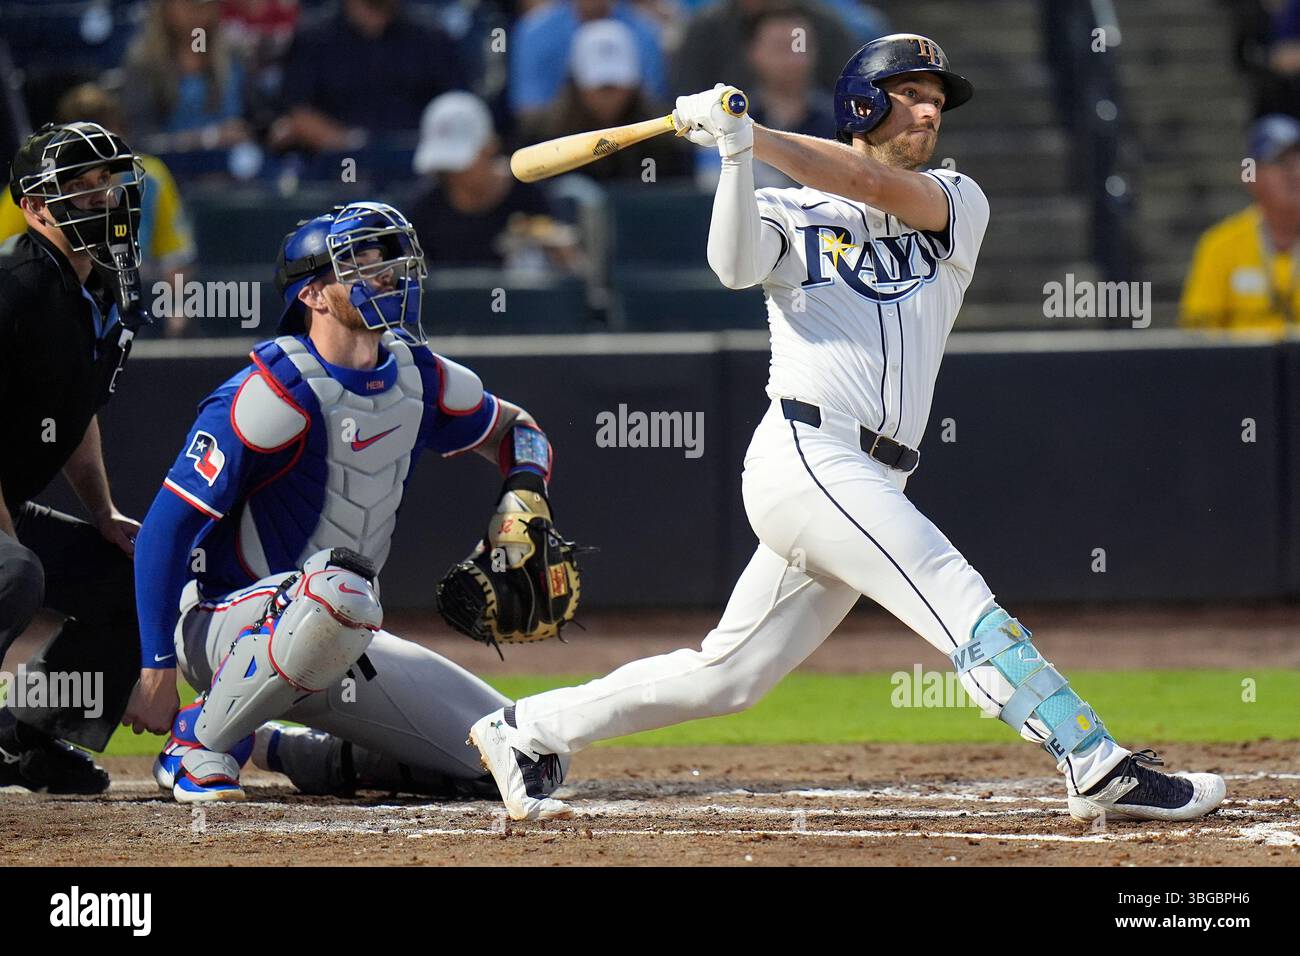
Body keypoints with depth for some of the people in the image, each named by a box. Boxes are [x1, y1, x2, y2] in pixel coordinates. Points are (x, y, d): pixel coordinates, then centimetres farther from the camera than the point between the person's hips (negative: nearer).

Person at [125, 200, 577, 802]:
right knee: (337, 590, -42)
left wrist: (523, 498, -1)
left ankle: (285, 751, 14)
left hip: (343, 644, 8)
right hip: (223, 621, -8)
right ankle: (201, 740, -18)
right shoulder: (277, 393, -19)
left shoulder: (420, 378, 3)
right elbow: (166, 528, -19)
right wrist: (158, 673, -21)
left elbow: (514, 430, 23)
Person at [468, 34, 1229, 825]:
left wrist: (750, 135, -8)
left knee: (727, 676, 9)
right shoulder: (789, 214, 10)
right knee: (963, 604, -16)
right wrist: (737, 154, -21)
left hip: (867, 489, 6)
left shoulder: (957, 204, 17)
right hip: (808, 457, -6)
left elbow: (880, 186, -3)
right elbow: (735, 265, -11)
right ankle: (1101, 770, -21)